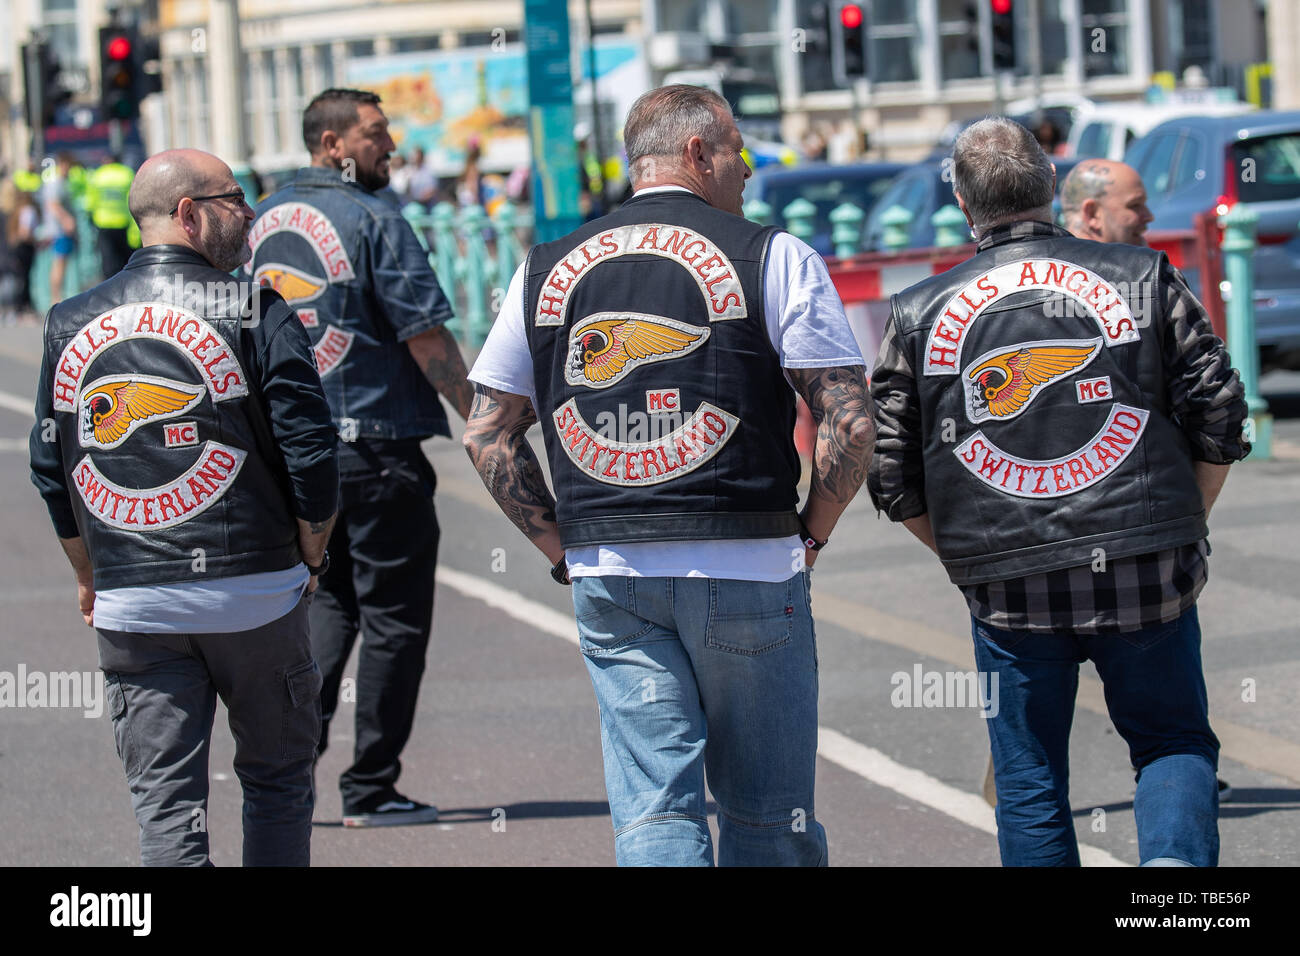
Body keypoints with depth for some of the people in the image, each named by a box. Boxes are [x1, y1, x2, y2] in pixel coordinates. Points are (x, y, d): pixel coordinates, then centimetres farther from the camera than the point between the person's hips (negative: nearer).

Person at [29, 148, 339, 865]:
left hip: (131, 609, 3)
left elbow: (52, 470, 12)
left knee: (166, 801, 3)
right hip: (254, 591, -2)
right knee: (277, 780, 13)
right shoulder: (254, 314, -4)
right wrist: (309, 560, 7)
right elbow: (310, 454, -8)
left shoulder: (72, 324, 7)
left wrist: (90, 577, 23)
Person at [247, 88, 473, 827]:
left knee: (327, 601, 18)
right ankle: (371, 789, 3)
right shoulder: (373, 220, -12)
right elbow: (427, 336, -14)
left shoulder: (266, 220, 11)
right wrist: (479, 422, -6)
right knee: (393, 616, 1)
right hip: (376, 442, -7)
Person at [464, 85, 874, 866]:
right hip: (747, 569, -3)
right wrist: (812, 532, 4)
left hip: (608, 576, 3)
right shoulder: (772, 257, -2)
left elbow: (487, 433, 11)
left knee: (654, 815, 2)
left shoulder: (548, 271, 10)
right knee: (768, 817, 9)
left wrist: (563, 545, 13)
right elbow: (850, 425, -9)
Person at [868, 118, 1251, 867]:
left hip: (1008, 585, 0)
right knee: (1175, 742, 13)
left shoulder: (920, 314, 5)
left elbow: (893, 476, 6)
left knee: (1029, 783, 11)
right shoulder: (1145, 278, 3)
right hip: (1144, 576, 0)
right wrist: (1181, 528, 14)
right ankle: (1176, 857, -13)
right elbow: (1219, 421, 1)